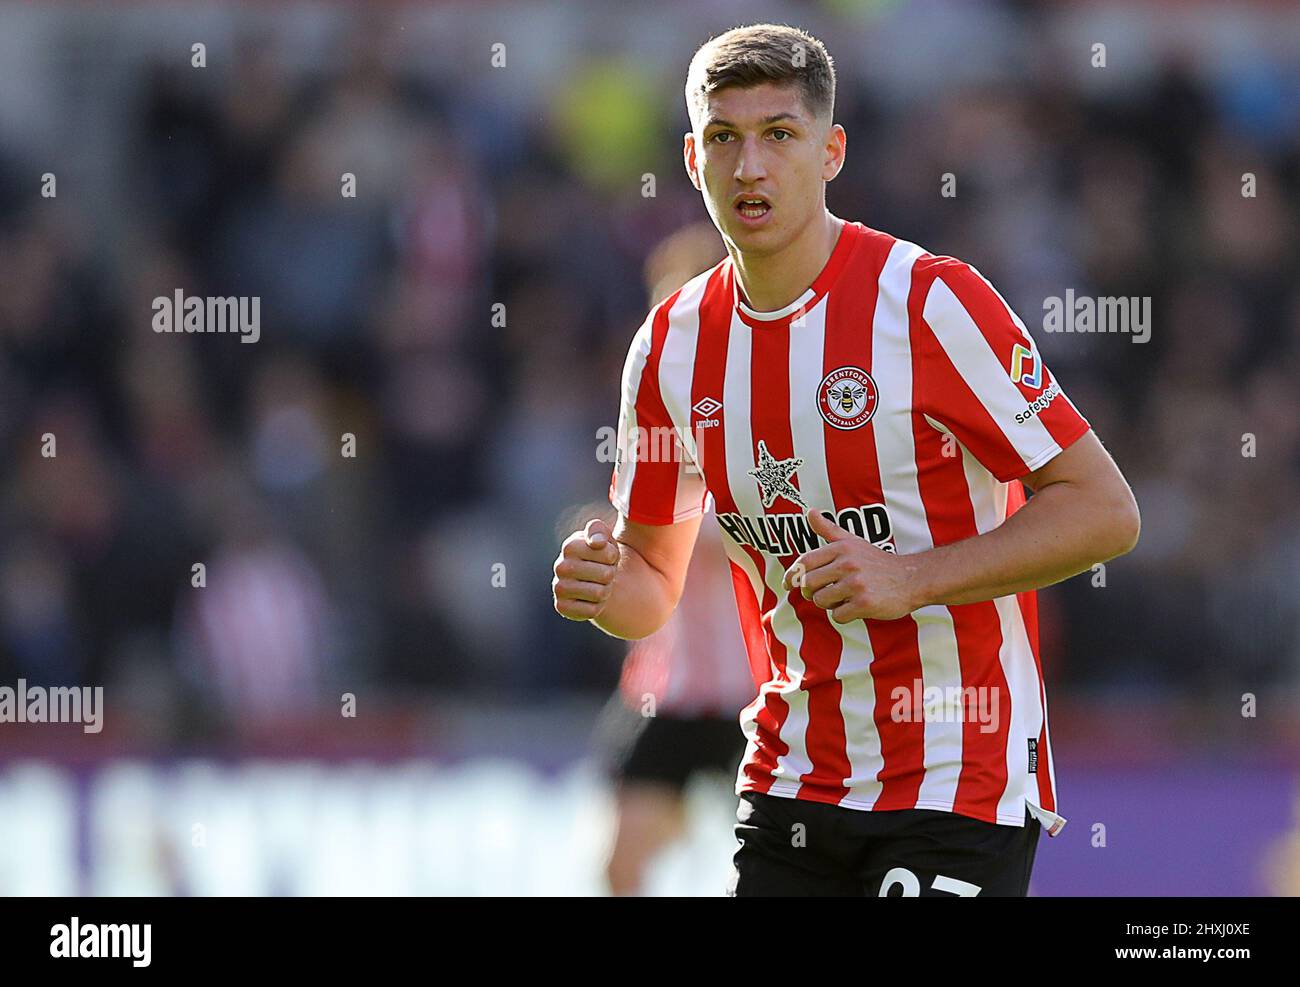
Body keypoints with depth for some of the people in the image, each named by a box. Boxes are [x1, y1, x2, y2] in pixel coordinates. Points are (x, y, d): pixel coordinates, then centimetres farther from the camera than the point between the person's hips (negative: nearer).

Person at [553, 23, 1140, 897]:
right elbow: (653, 580, 15)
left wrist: (912, 578, -21)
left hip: (960, 784, -5)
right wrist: (599, 586, -8)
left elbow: (1105, 512, -12)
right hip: (787, 785, 5)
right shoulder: (672, 343, 5)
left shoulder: (932, 301, -12)